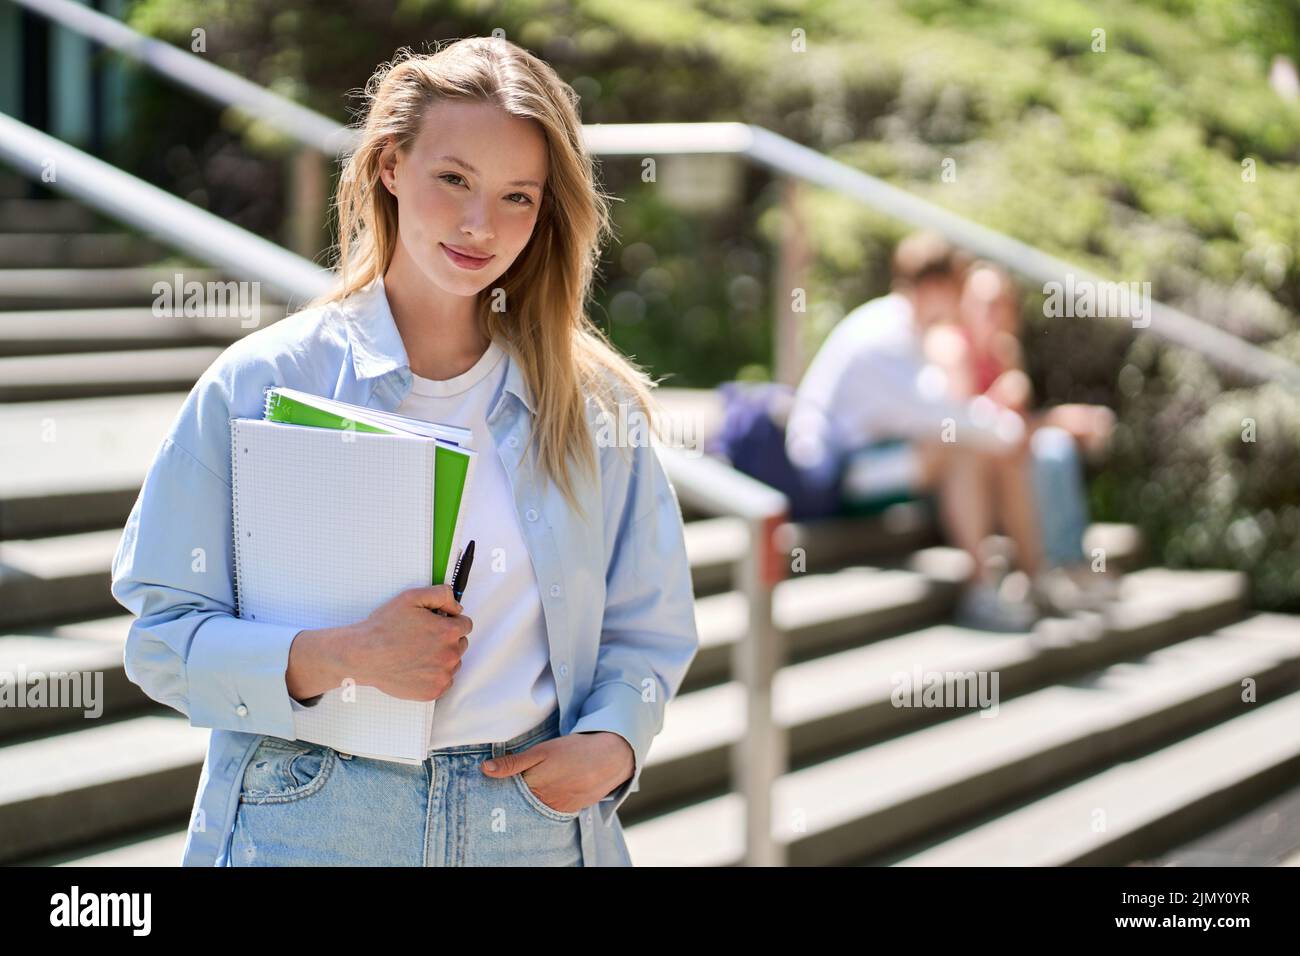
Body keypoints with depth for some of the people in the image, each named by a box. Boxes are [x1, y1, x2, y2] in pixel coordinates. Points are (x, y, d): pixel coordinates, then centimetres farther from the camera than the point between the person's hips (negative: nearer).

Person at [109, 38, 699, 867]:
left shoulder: (594, 404, 3)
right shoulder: (260, 384, -4)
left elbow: (647, 632, 9)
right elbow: (164, 636, -6)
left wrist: (612, 744, -11)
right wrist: (337, 657, -21)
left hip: (533, 821, 2)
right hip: (311, 825, -2)